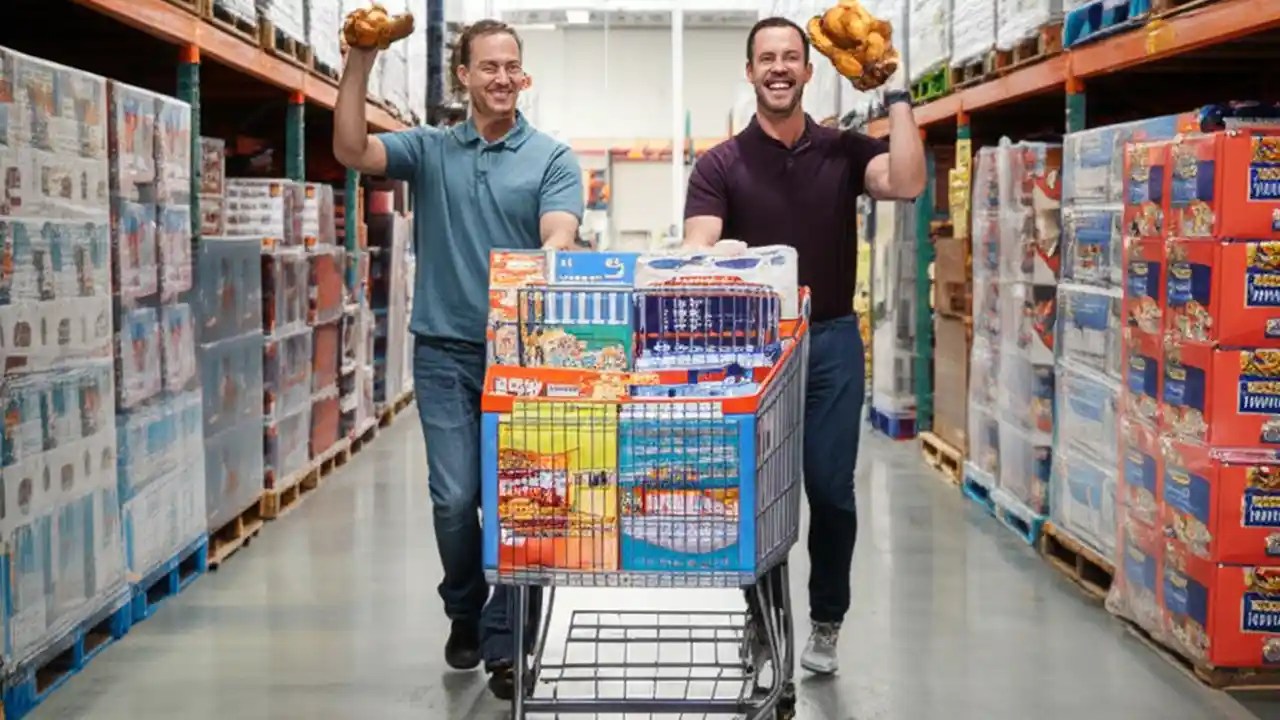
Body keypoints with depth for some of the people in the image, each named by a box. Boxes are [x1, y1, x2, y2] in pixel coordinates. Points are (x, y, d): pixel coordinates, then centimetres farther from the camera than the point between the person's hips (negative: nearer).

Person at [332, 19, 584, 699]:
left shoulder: (551, 158, 2)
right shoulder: (429, 150, 8)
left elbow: (559, 237, -13)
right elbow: (351, 150, -7)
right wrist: (359, 63, -16)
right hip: (446, 350, 1)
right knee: (454, 499, -1)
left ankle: (503, 642, 10)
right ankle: (464, 612, 24)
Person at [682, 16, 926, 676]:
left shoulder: (844, 151, 3)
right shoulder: (720, 164, -1)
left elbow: (907, 183, -16)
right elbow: (697, 250, -14)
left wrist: (897, 97, -13)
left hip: (831, 339, 1)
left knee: (831, 488, 1)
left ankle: (826, 624, 17)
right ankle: (760, 613, 24)